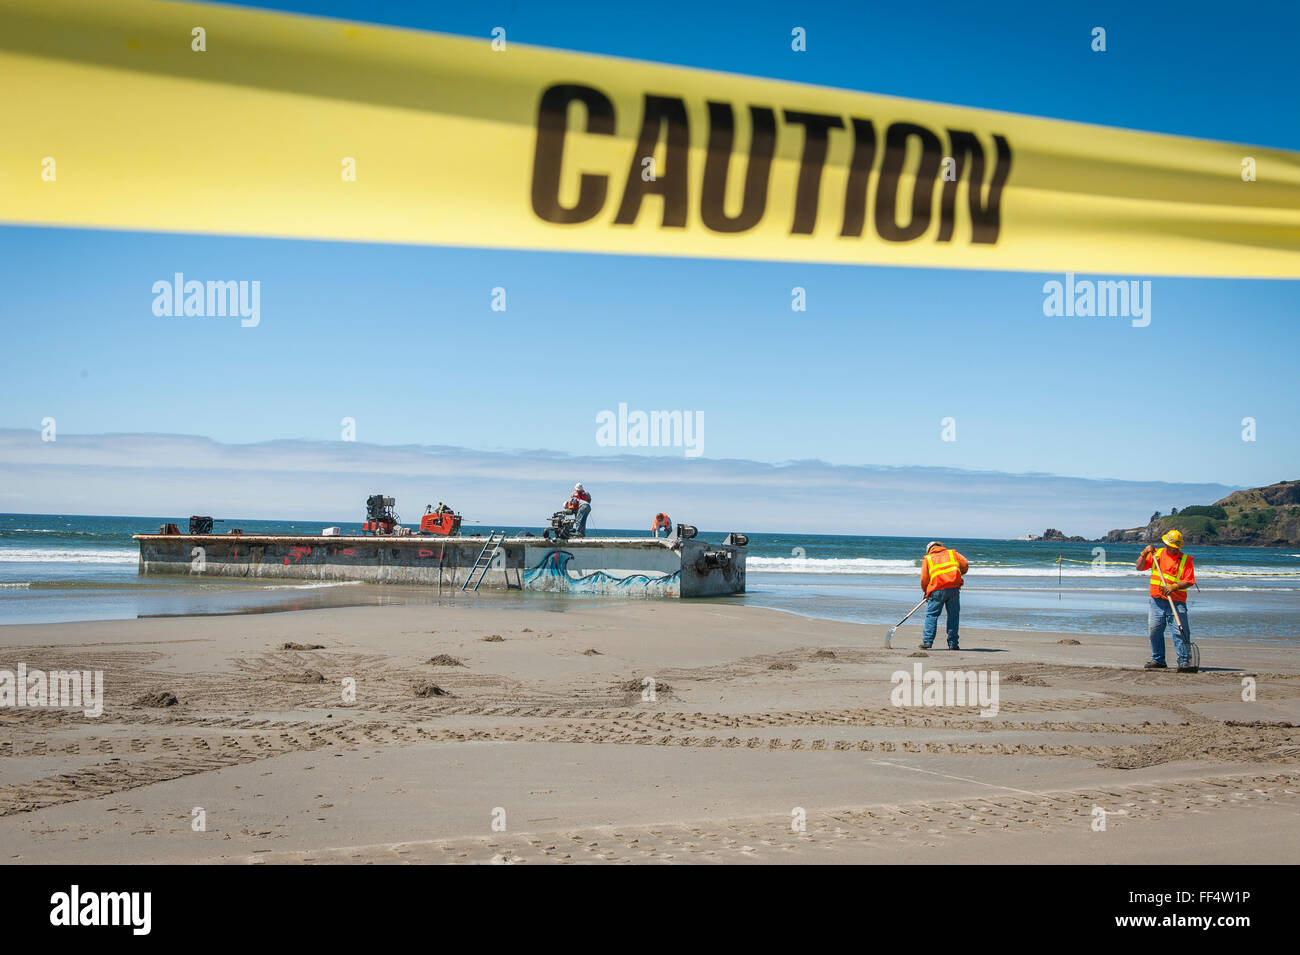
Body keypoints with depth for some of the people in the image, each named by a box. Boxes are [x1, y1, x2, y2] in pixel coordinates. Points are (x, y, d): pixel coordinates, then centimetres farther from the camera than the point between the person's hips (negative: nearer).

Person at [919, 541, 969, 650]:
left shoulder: (927, 559, 18)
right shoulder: (952, 553, 22)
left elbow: (924, 579, 11)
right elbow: (965, 564, 10)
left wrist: (926, 593, 25)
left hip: (937, 589, -1)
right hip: (954, 587, 1)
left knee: (931, 615, 5)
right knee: (953, 615, 8)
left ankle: (927, 642, -3)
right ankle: (953, 644, 8)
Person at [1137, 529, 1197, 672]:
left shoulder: (1185, 559, -1)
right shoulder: (1156, 554, 10)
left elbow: (1189, 581, -7)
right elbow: (1139, 567, 10)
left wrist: (1174, 587, -21)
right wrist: (1145, 553, -4)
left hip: (1176, 601, -4)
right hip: (1156, 600, 4)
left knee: (1181, 631, -11)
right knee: (1154, 630, 5)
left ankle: (1184, 661, -9)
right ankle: (1158, 659, 17)